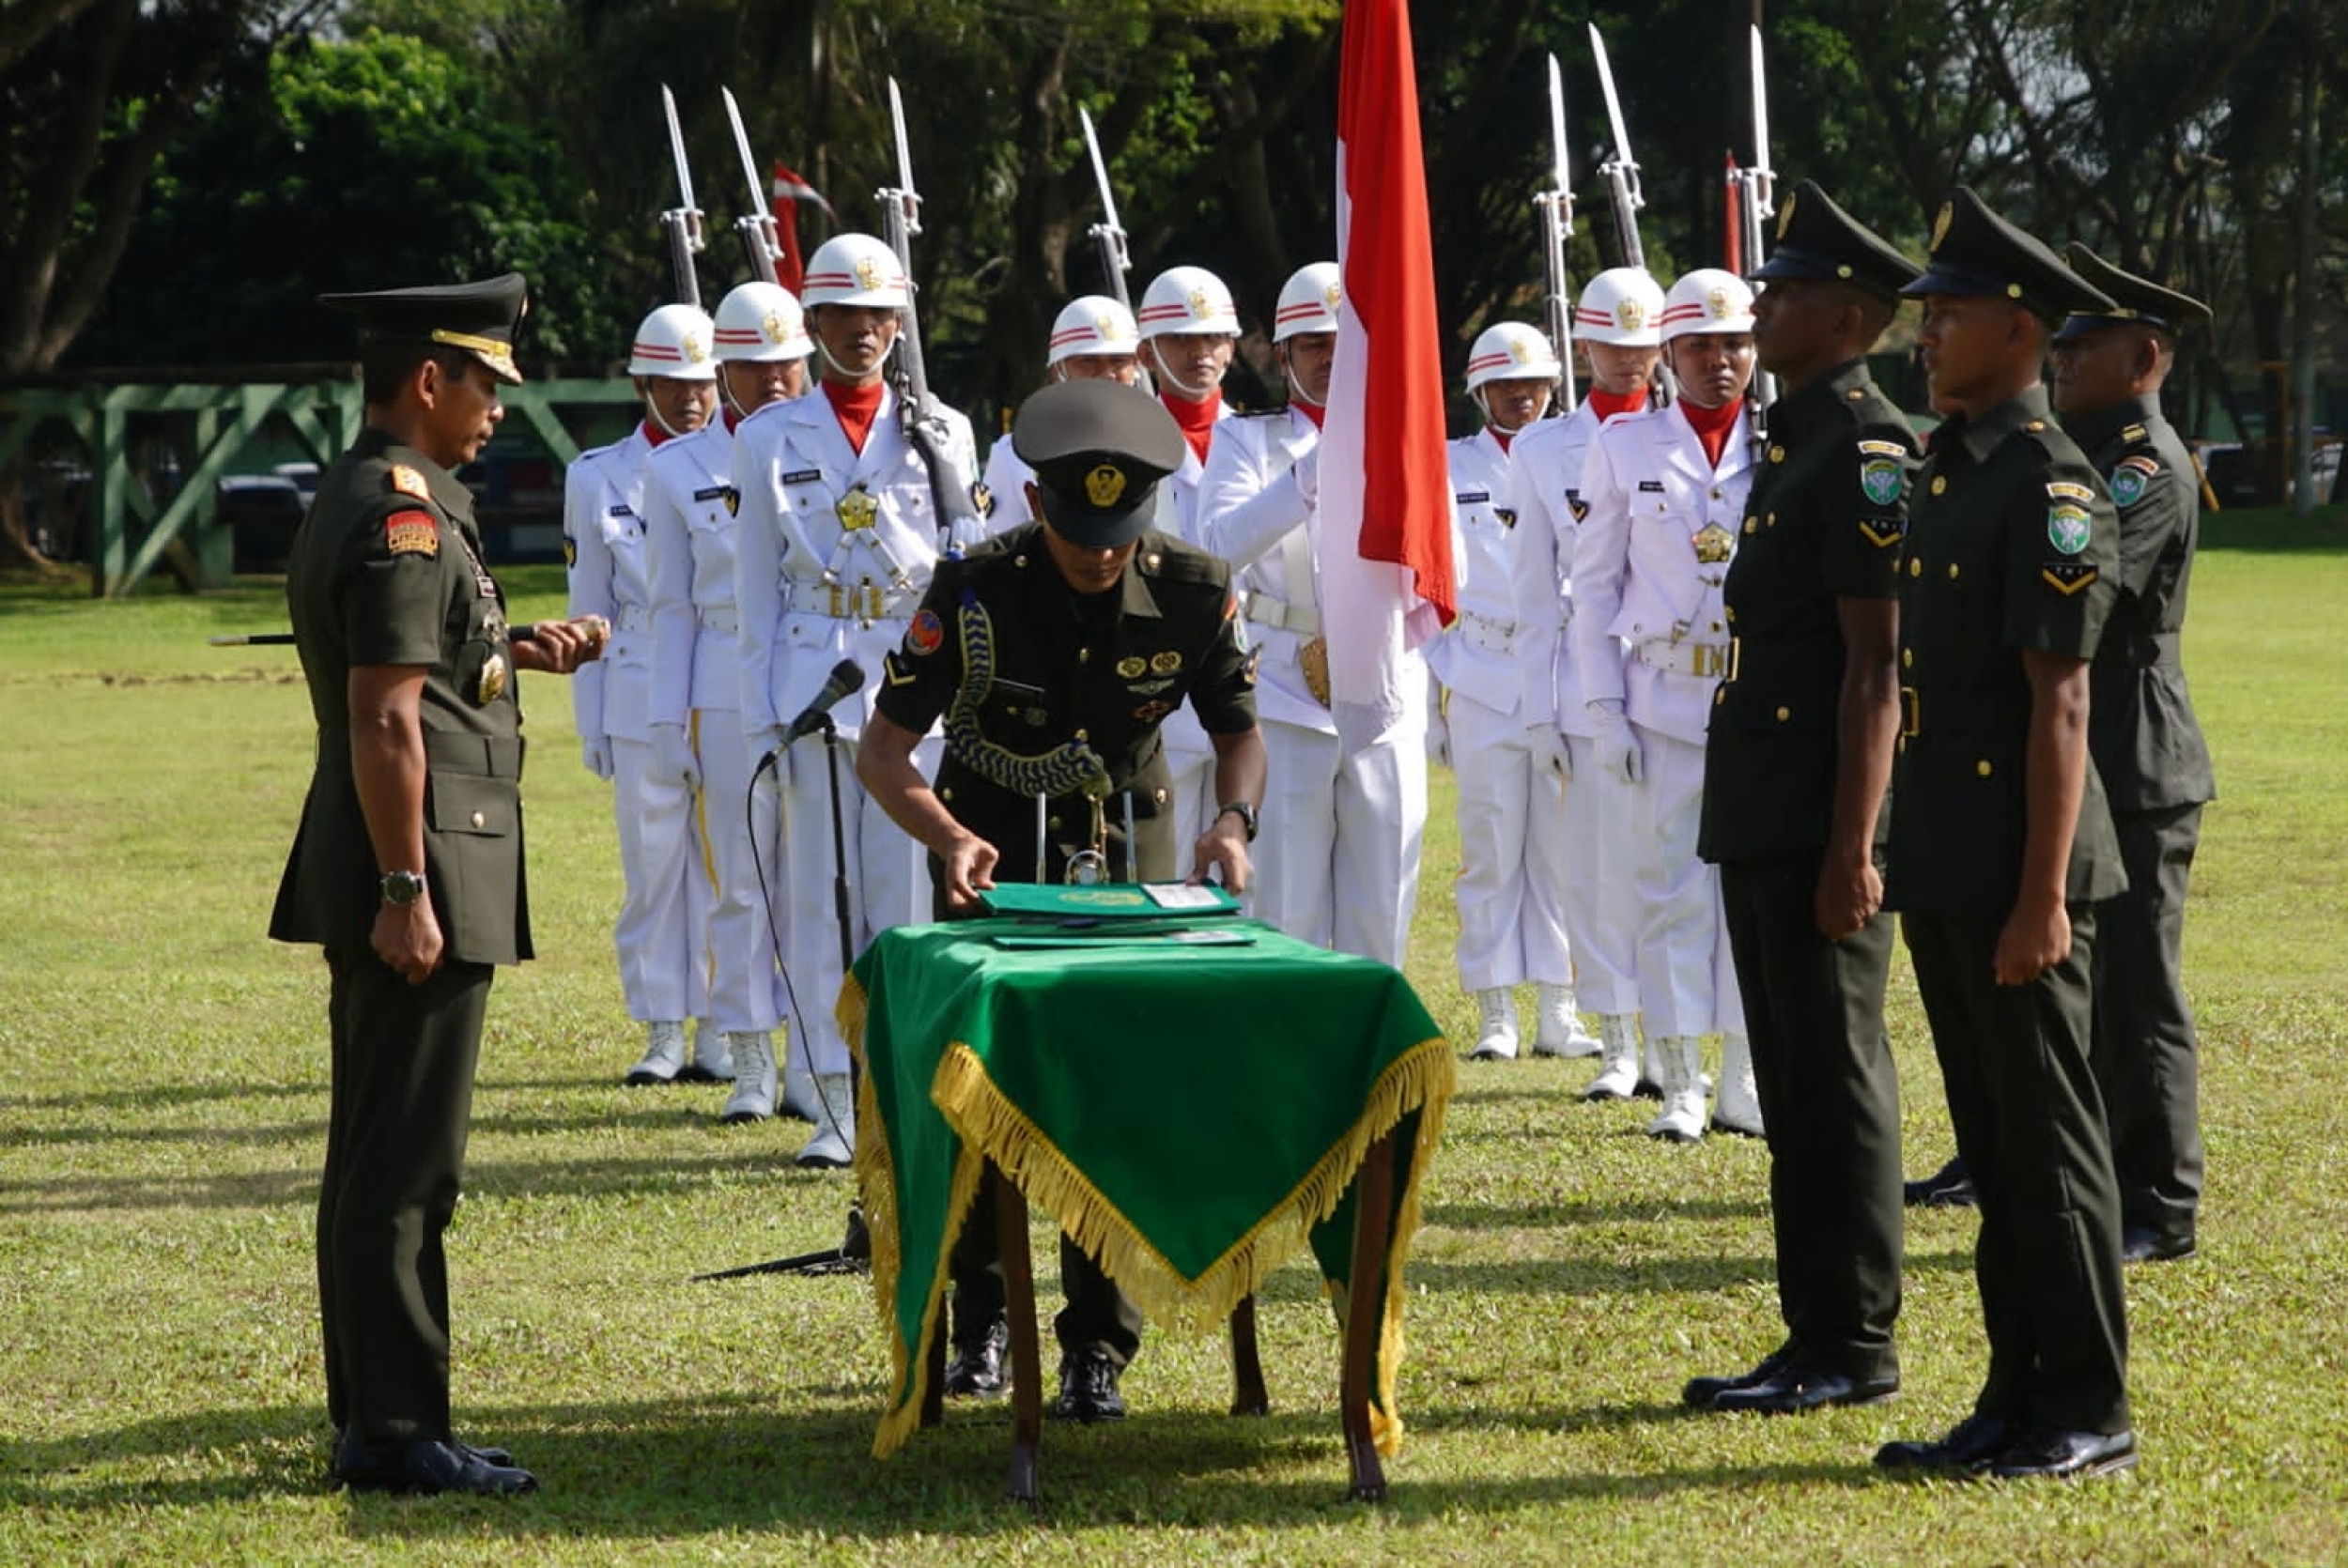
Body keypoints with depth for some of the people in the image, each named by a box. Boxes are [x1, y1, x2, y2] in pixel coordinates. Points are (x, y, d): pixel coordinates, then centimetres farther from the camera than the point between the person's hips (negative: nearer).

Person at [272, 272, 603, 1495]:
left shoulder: (353, 498, 16)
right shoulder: (405, 515, -15)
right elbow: (385, 719, -21)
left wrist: (510, 652, 19)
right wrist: (405, 892, -22)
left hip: (373, 864, 11)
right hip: (423, 855, -11)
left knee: (375, 1156, 13)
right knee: (405, 1165, -7)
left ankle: (370, 1420, 19)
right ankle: (397, 1434, -3)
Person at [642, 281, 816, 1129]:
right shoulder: (679, 469, 8)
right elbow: (671, 606, 9)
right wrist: (668, 723, 3)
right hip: (727, 695, 0)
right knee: (740, 882, 3)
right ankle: (751, 1064, 10)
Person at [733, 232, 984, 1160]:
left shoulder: (942, 434, 8)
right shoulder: (771, 439, 6)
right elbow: (757, 589, 6)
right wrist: (763, 716, 0)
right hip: (812, 687, 0)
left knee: (908, 895, -2)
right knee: (821, 894, 1)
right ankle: (837, 1103, 5)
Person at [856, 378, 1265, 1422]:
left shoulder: (1194, 591, -15)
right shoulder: (975, 593, -21)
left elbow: (1240, 734, -1)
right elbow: (883, 747, -18)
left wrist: (1234, 821, -23)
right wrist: (947, 836, -37)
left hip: (1130, 848, 1)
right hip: (992, 854, -1)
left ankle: (1096, 1350, -1)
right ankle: (978, 1318, 21)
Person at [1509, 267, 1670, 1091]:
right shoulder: (1542, 450, 9)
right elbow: (1536, 591, 8)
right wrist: (1541, 707, 3)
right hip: (1587, 682, 1)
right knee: (1600, 868, 0)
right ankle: (1617, 1044, 8)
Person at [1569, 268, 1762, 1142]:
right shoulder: (1626, 448, 5)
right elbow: (1595, 584, 5)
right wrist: (1604, 712, -2)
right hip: (1665, 700, -1)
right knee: (1671, 890, 0)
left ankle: (1744, 1084, 11)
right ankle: (1678, 1086, 6)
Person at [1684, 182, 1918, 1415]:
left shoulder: (1867, 449, -13)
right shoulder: (1794, 438, 17)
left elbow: (1876, 665, -17)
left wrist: (1852, 850, -21)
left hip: (1819, 825, -10)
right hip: (1761, 824, 10)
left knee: (1835, 1082, -3)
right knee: (1792, 1084, 12)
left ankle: (1854, 1350, 3)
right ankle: (1816, 1337, 18)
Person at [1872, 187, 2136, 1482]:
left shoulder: (2050, 487, -13)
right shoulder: (1945, 473, 15)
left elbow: (2061, 703, -18)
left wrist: (2043, 894, -21)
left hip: (2016, 871, -9)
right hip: (1945, 871, 9)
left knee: (2048, 1136, -2)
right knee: (1994, 1141, 12)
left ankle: (2089, 1412, 5)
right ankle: (2019, 1397, 19)